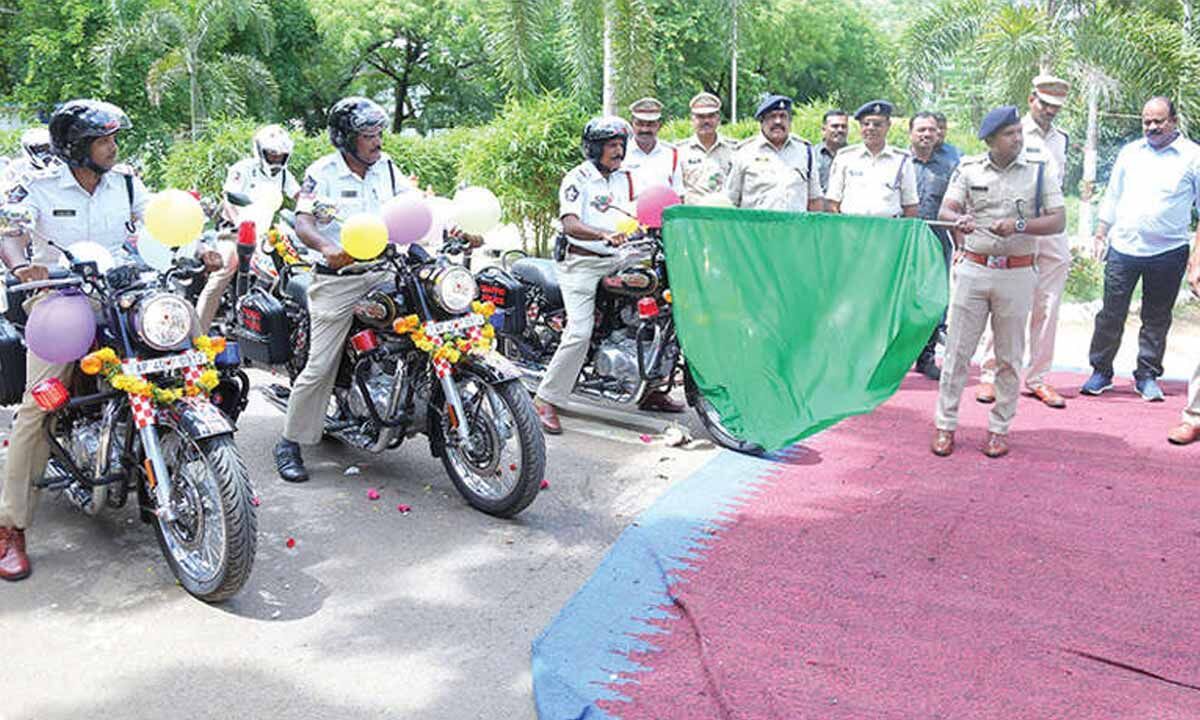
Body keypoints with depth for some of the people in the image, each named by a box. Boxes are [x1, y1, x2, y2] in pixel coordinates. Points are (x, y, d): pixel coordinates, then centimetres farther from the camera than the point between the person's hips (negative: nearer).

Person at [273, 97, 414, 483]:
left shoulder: (386, 167, 11)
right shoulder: (322, 172, -4)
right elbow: (302, 222, -14)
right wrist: (326, 247, -35)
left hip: (383, 273, 5)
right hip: (337, 278, -5)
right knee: (320, 366, -6)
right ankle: (290, 443, 8)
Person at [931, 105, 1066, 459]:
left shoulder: (1037, 170, 3)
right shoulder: (968, 169, 5)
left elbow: (1058, 220, -3)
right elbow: (945, 211, -5)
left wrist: (1019, 225, -20)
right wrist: (958, 220, -28)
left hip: (1017, 274, 0)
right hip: (973, 269, 0)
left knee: (1009, 356, 7)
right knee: (958, 350, 2)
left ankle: (1000, 427, 20)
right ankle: (945, 424, 11)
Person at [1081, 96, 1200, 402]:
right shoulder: (1130, 152, 9)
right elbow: (1112, 196, 15)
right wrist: (1101, 233, 10)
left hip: (1168, 252, -1)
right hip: (1122, 248, 2)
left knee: (1157, 318, 8)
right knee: (1111, 313, 3)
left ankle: (1147, 374, 19)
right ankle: (1101, 371, 14)